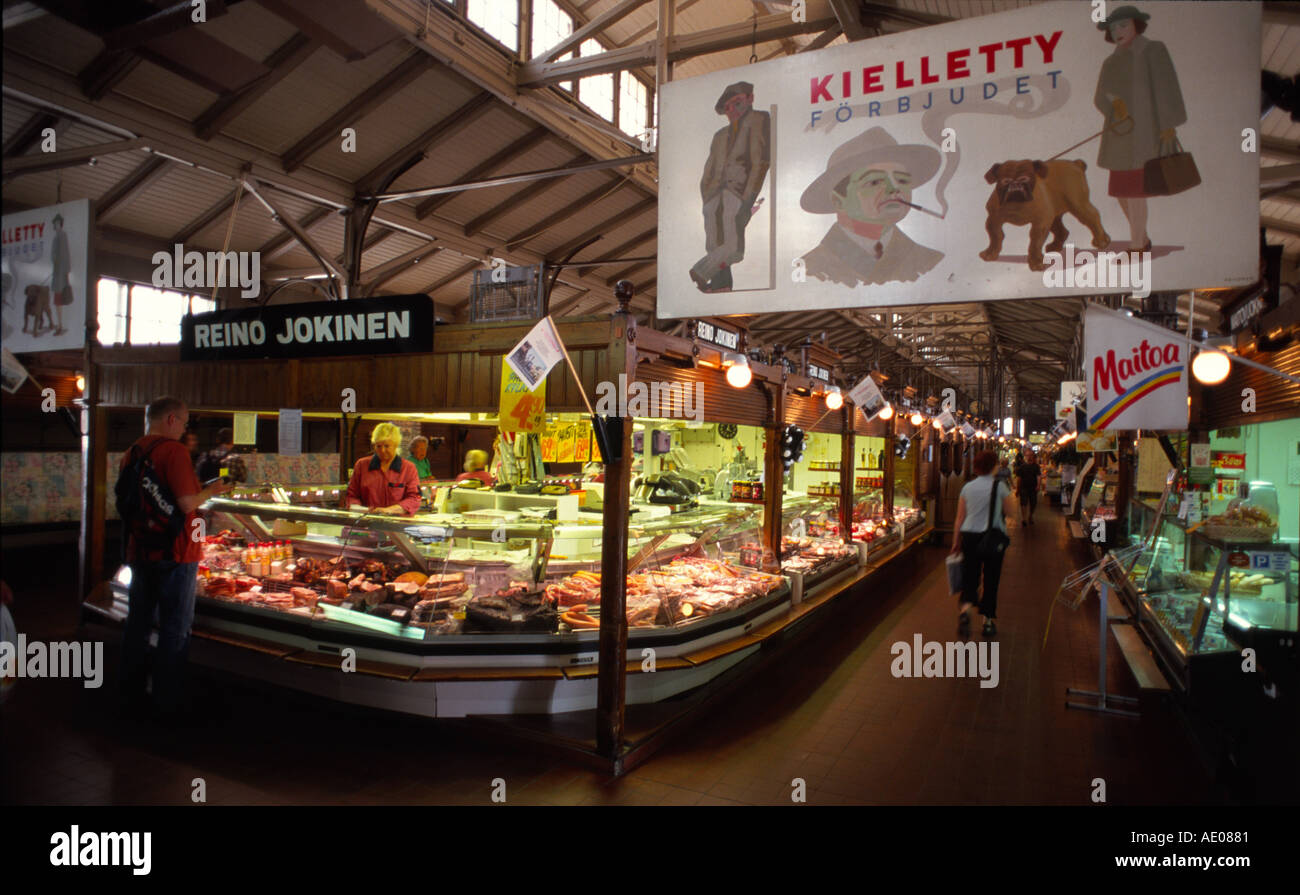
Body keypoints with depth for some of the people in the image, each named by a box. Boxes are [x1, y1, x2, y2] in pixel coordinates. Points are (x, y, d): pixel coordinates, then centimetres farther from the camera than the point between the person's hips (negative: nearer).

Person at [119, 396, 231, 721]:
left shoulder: (130, 453, 8)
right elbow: (187, 503, -23)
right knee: (174, 631, 4)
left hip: (140, 552, 7)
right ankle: (168, 705, 11)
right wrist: (212, 490, -4)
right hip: (174, 552, -7)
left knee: (137, 626, 16)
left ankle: (132, 699, 26)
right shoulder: (174, 450, -16)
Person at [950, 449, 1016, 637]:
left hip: (970, 536, 2)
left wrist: (956, 542, 11)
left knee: (970, 575, 7)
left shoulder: (967, 487, 3)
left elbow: (959, 518, 5)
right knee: (991, 578, 9)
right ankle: (988, 621, 14)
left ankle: (965, 607, -19)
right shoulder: (999, 486, -6)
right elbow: (1011, 513, 0)